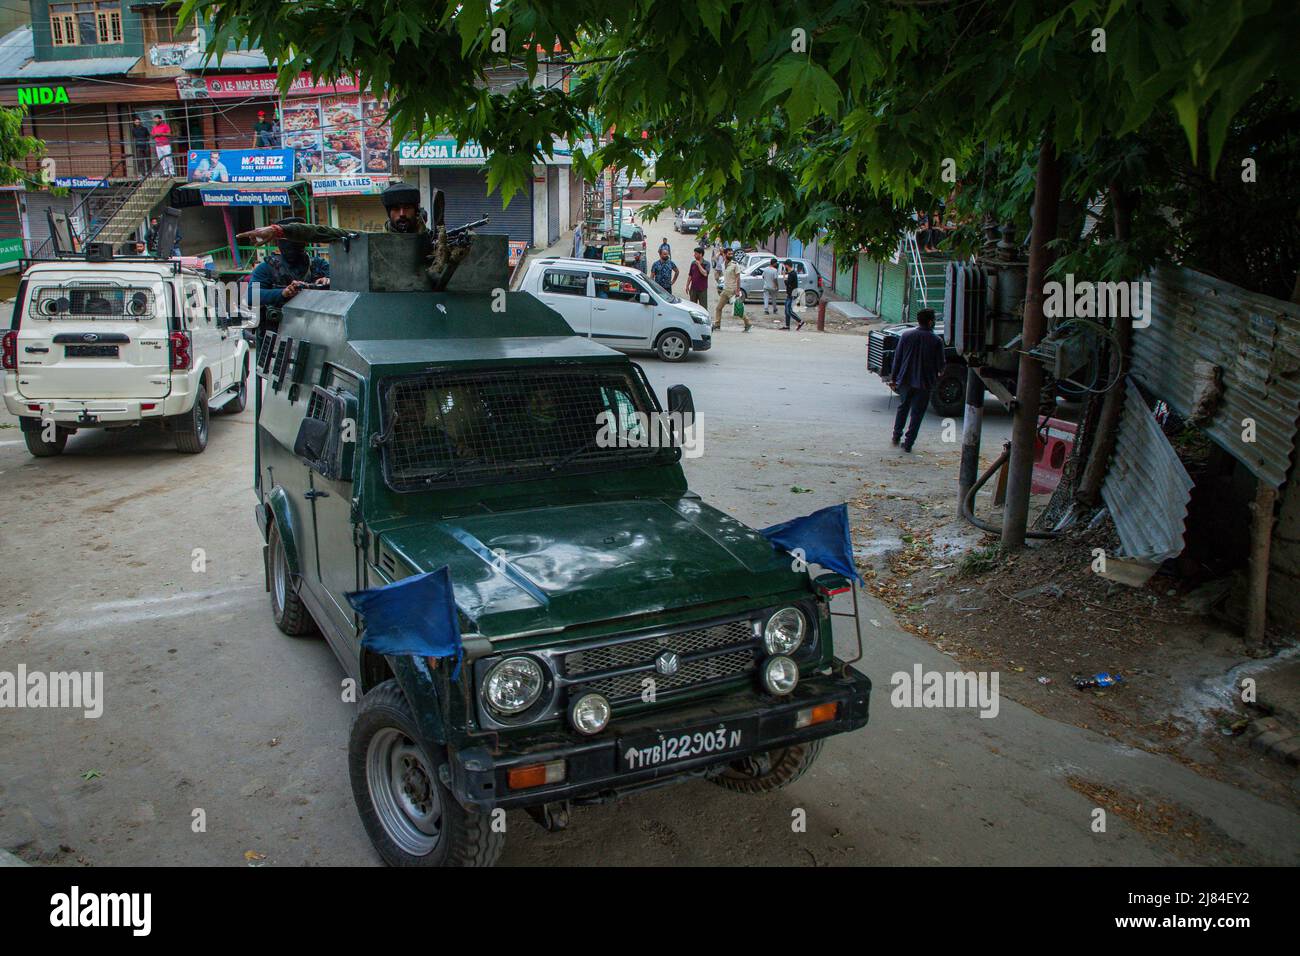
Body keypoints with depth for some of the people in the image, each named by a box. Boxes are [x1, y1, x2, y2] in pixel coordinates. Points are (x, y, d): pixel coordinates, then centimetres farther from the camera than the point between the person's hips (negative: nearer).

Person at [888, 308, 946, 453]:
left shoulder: (906, 335, -4)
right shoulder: (936, 341, -10)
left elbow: (897, 358, 0)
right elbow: (941, 365, -5)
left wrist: (893, 378, 8)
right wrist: (935, 374, 18)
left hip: (905, 380, 3)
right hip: (924, 382, -2)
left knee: (902, 408, 22)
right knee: (917, 413, 7)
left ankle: (896, 436, 29)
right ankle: (908, 443, 7)